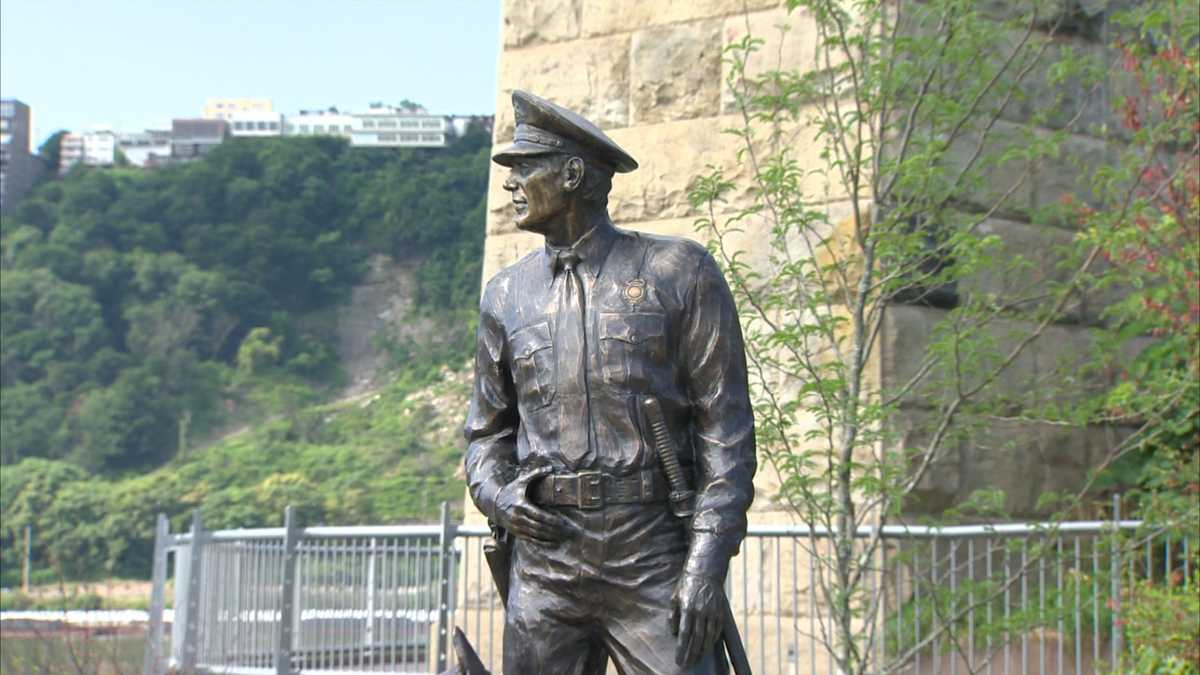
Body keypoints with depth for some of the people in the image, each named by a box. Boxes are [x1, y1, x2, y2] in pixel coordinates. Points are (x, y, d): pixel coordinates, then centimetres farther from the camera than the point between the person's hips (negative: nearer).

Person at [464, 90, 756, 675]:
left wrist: (708, 560, -12)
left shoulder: (679, 271, 2)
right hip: (543, 561, 4)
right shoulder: (507, 295, 14)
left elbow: (725, 424, -2)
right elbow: (488, 429, 23)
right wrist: (494, 493, -1)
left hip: (654, 560, -4)